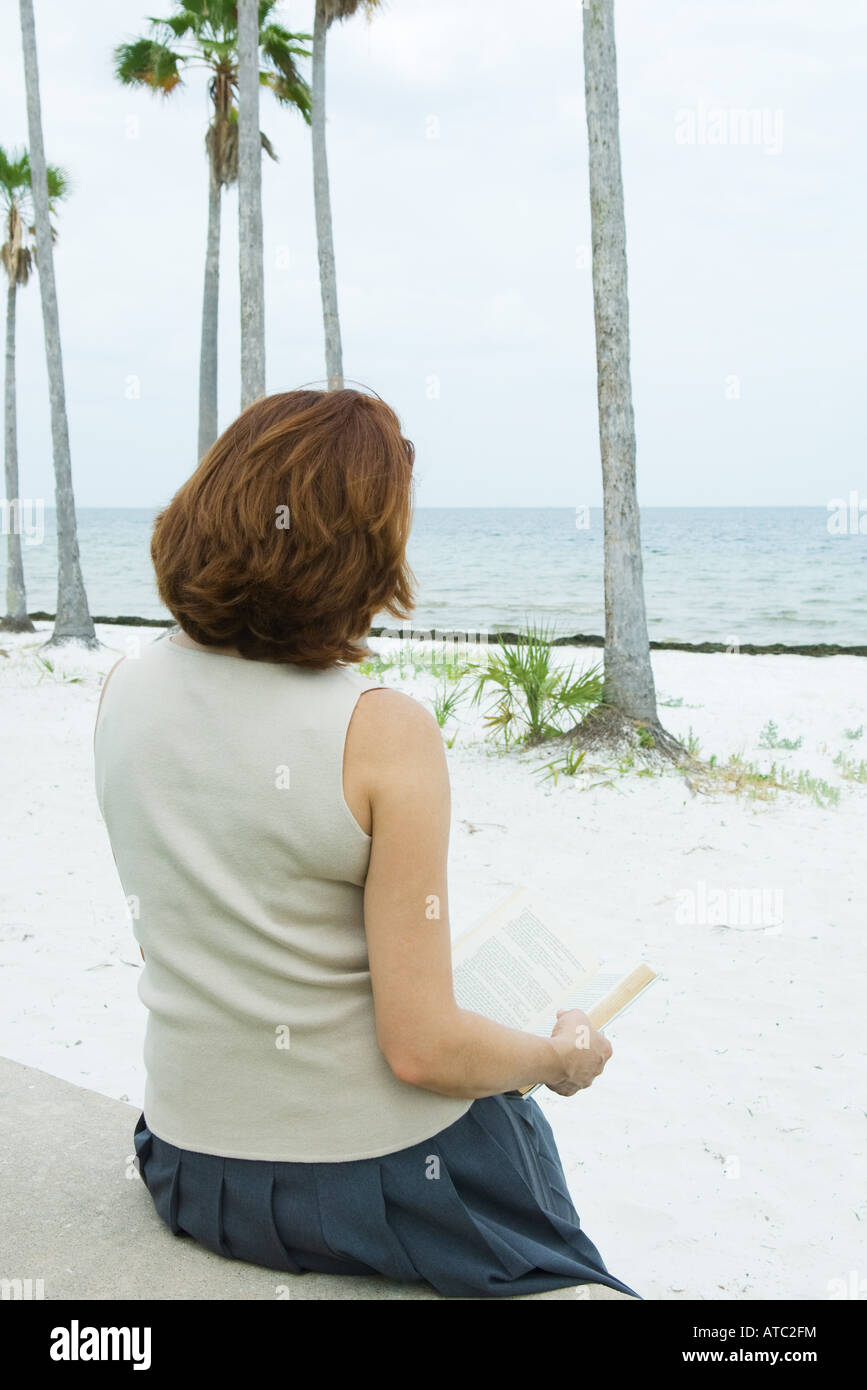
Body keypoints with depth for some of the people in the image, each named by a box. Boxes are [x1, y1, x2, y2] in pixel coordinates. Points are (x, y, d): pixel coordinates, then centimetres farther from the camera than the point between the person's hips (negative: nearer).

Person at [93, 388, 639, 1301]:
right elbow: (423, 1050, -20)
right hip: (375, 1186, -5)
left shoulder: (124, 691, -6)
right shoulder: (386, 735, -24)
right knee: (516, 1113, 30)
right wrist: (564, 1056, -4)